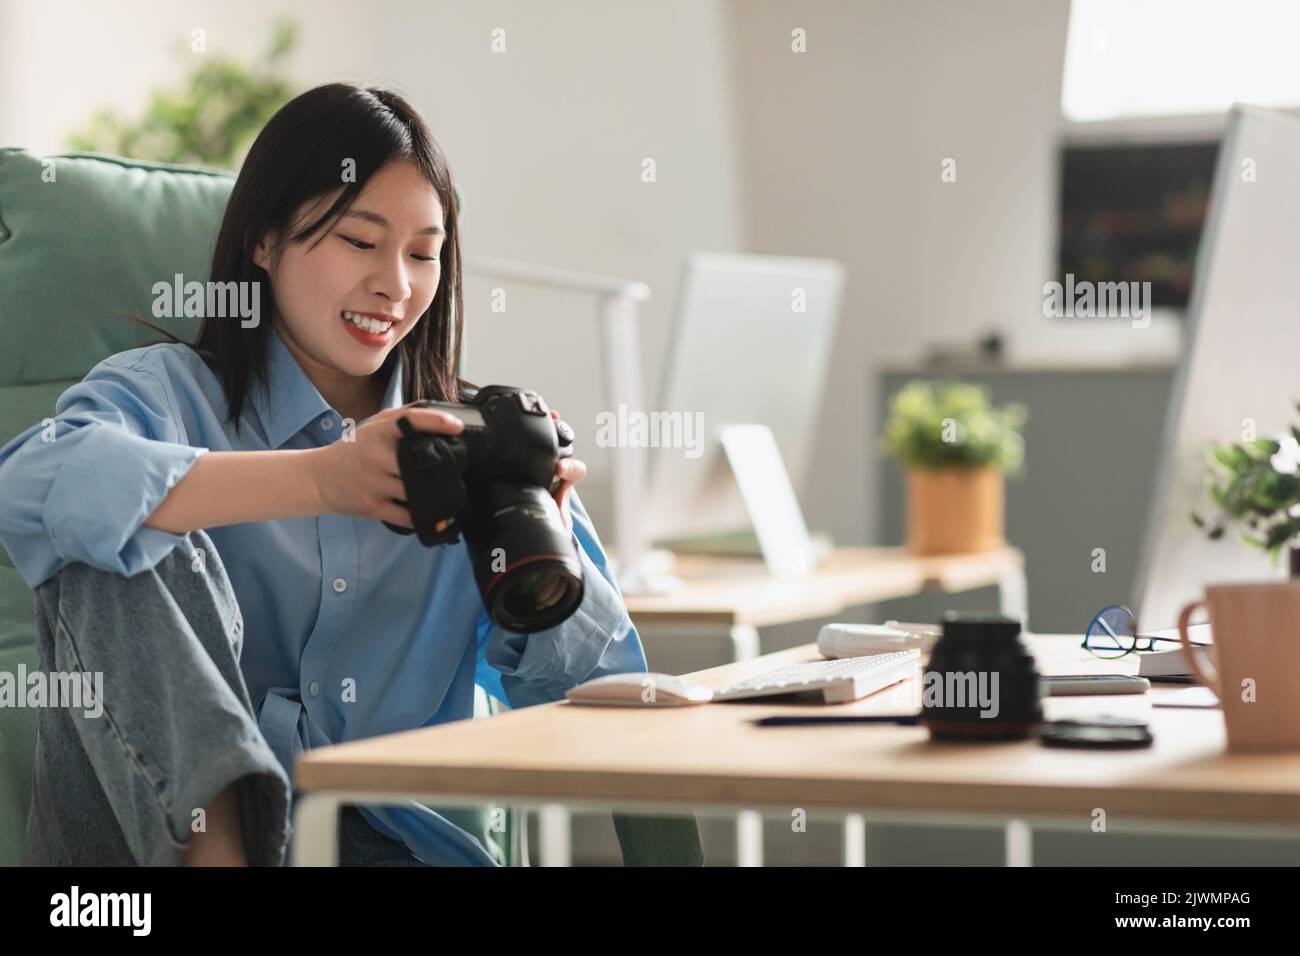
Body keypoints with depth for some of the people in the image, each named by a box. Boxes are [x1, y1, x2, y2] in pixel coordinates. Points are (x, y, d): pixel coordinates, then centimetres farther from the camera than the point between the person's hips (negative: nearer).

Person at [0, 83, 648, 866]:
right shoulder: (173, 395, 2)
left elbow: (606, 695, 6)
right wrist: (320, 478, -31)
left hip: (381, 835, 0)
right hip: (174, 819, 0)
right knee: (128, 549, -23)